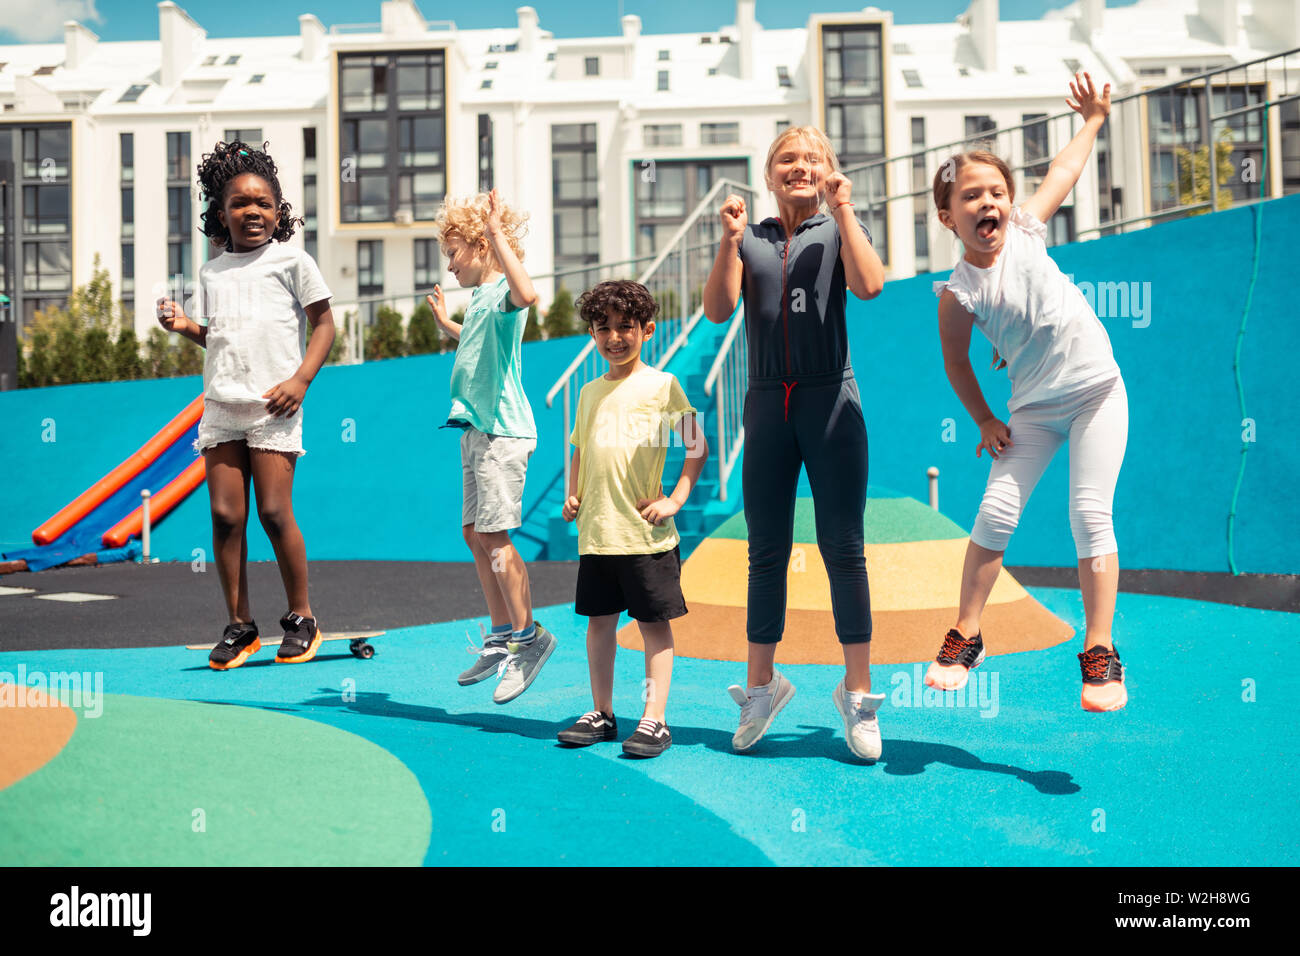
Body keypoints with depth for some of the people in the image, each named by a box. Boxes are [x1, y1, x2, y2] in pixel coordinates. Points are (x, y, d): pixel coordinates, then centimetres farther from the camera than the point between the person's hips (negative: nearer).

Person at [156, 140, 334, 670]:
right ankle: (239, 625, 11)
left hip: (272, 406, -4)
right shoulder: (212, 272, 16)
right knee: (225, 515, 0)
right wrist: (186, 326, 4)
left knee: (274, 513, -7)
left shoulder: (292, 260, 2)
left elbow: (323, 324, 2)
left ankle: (301, 619, 9)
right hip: (221, 405, 5)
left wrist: (301, 379, -9)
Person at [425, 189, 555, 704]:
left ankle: (527, 636, 1)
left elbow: (526, 293, -38)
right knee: (474, 533, 12)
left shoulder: (502, 292, -11)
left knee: (492, 534, -10)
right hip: (478, 430, 10)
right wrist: (447, 324, 42)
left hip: (502, 430, -10)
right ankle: (501, 638, 20)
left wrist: (498, 234, -33)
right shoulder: (480, 296, 19)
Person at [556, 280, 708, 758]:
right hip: (595, 530, 5)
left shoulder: (661, 384, -3)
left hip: (645, 532, -5)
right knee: (599, 620, 11)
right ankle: (602, 713, 21)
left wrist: (674, 500, -11)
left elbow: (698, 446, -4)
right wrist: (572, 495, 9)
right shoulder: (590, 392, 13)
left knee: (654, 622, 0)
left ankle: (654, 720, 5)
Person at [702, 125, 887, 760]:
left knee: (842, 547, -3)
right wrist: (730, 241, -11)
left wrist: (843, 209, -12)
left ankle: (857, 690, 4)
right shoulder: (749, 239, 13)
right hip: (767, 403, 2)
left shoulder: (837, 229, 9)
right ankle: (761, 684, 16)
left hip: (829, 399, -2)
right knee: (766, 550, 6)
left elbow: (870, 285, -12)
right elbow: (717, 309, -1)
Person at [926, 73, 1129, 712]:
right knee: (996, 512, -10)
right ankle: (965, 638, 6)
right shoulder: (958, 292, -13)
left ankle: (1099, 654, -5)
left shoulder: (1025, 230, -5)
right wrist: (984, 421, 1)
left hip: (1097, 390, 1)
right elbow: (956, 361, 1)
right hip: (1034, 408, -1)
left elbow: (1064, 173, 13)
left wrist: (1092, 120, 22)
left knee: (1090, 514, -9)